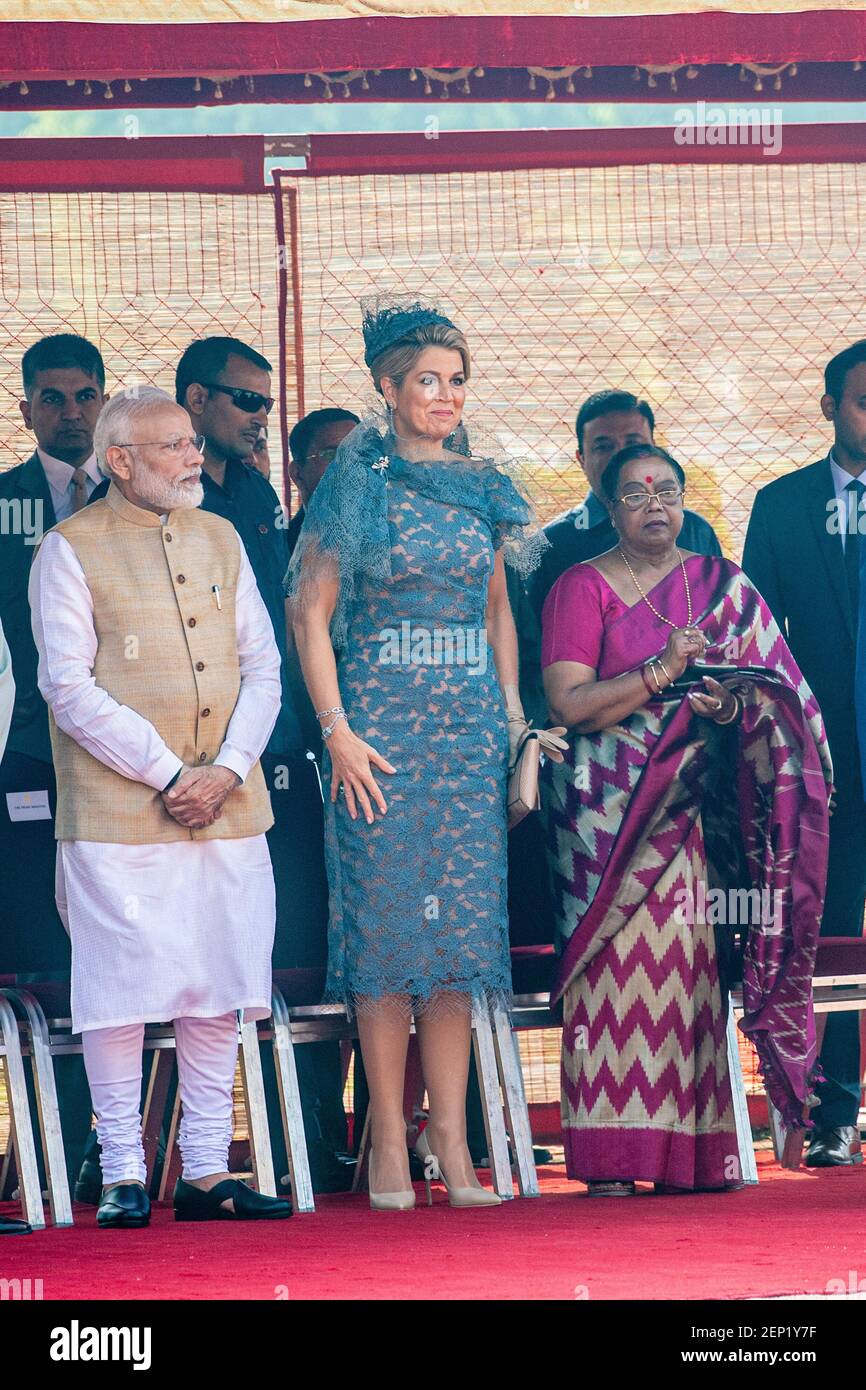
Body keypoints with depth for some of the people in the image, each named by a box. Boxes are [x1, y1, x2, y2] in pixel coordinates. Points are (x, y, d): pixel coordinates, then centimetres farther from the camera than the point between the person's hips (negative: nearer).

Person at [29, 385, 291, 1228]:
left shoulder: (219, 539, 14)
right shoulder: (71, 550, -2)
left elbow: (263, 663, 11)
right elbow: (69, 686, -9)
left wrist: (227, 769, -5)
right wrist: (167, 775, -13)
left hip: (227, 803, 5)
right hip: (117, 811, -5)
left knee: (217, 988, 5)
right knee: (122, 986, -4)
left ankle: (205, 1173, 12)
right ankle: (123, 1177, 3)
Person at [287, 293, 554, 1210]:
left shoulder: (482, 488, 13)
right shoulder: (357, 482, -1)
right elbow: (311, 615, -4)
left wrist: (512, 713, 8)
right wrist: (338, 731, -12)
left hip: (470, 723, 4)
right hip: (382, 721, -4)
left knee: (460, 922, 0)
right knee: (386, 920, -4)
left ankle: (451, 1142, 1)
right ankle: (389, 1143, -1)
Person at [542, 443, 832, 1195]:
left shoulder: (724, 586, 14)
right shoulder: (582, 588, 4)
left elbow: (773, 686, 10)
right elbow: (570, 704, -7)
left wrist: (737, 704, -11)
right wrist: (662, 672, -14)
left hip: (696, 804, 3)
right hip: (610, 813, -3)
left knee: (691, 963, -5)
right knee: (621, 957, -10)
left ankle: (691, 1148, -4)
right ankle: (612, 1157, -11)